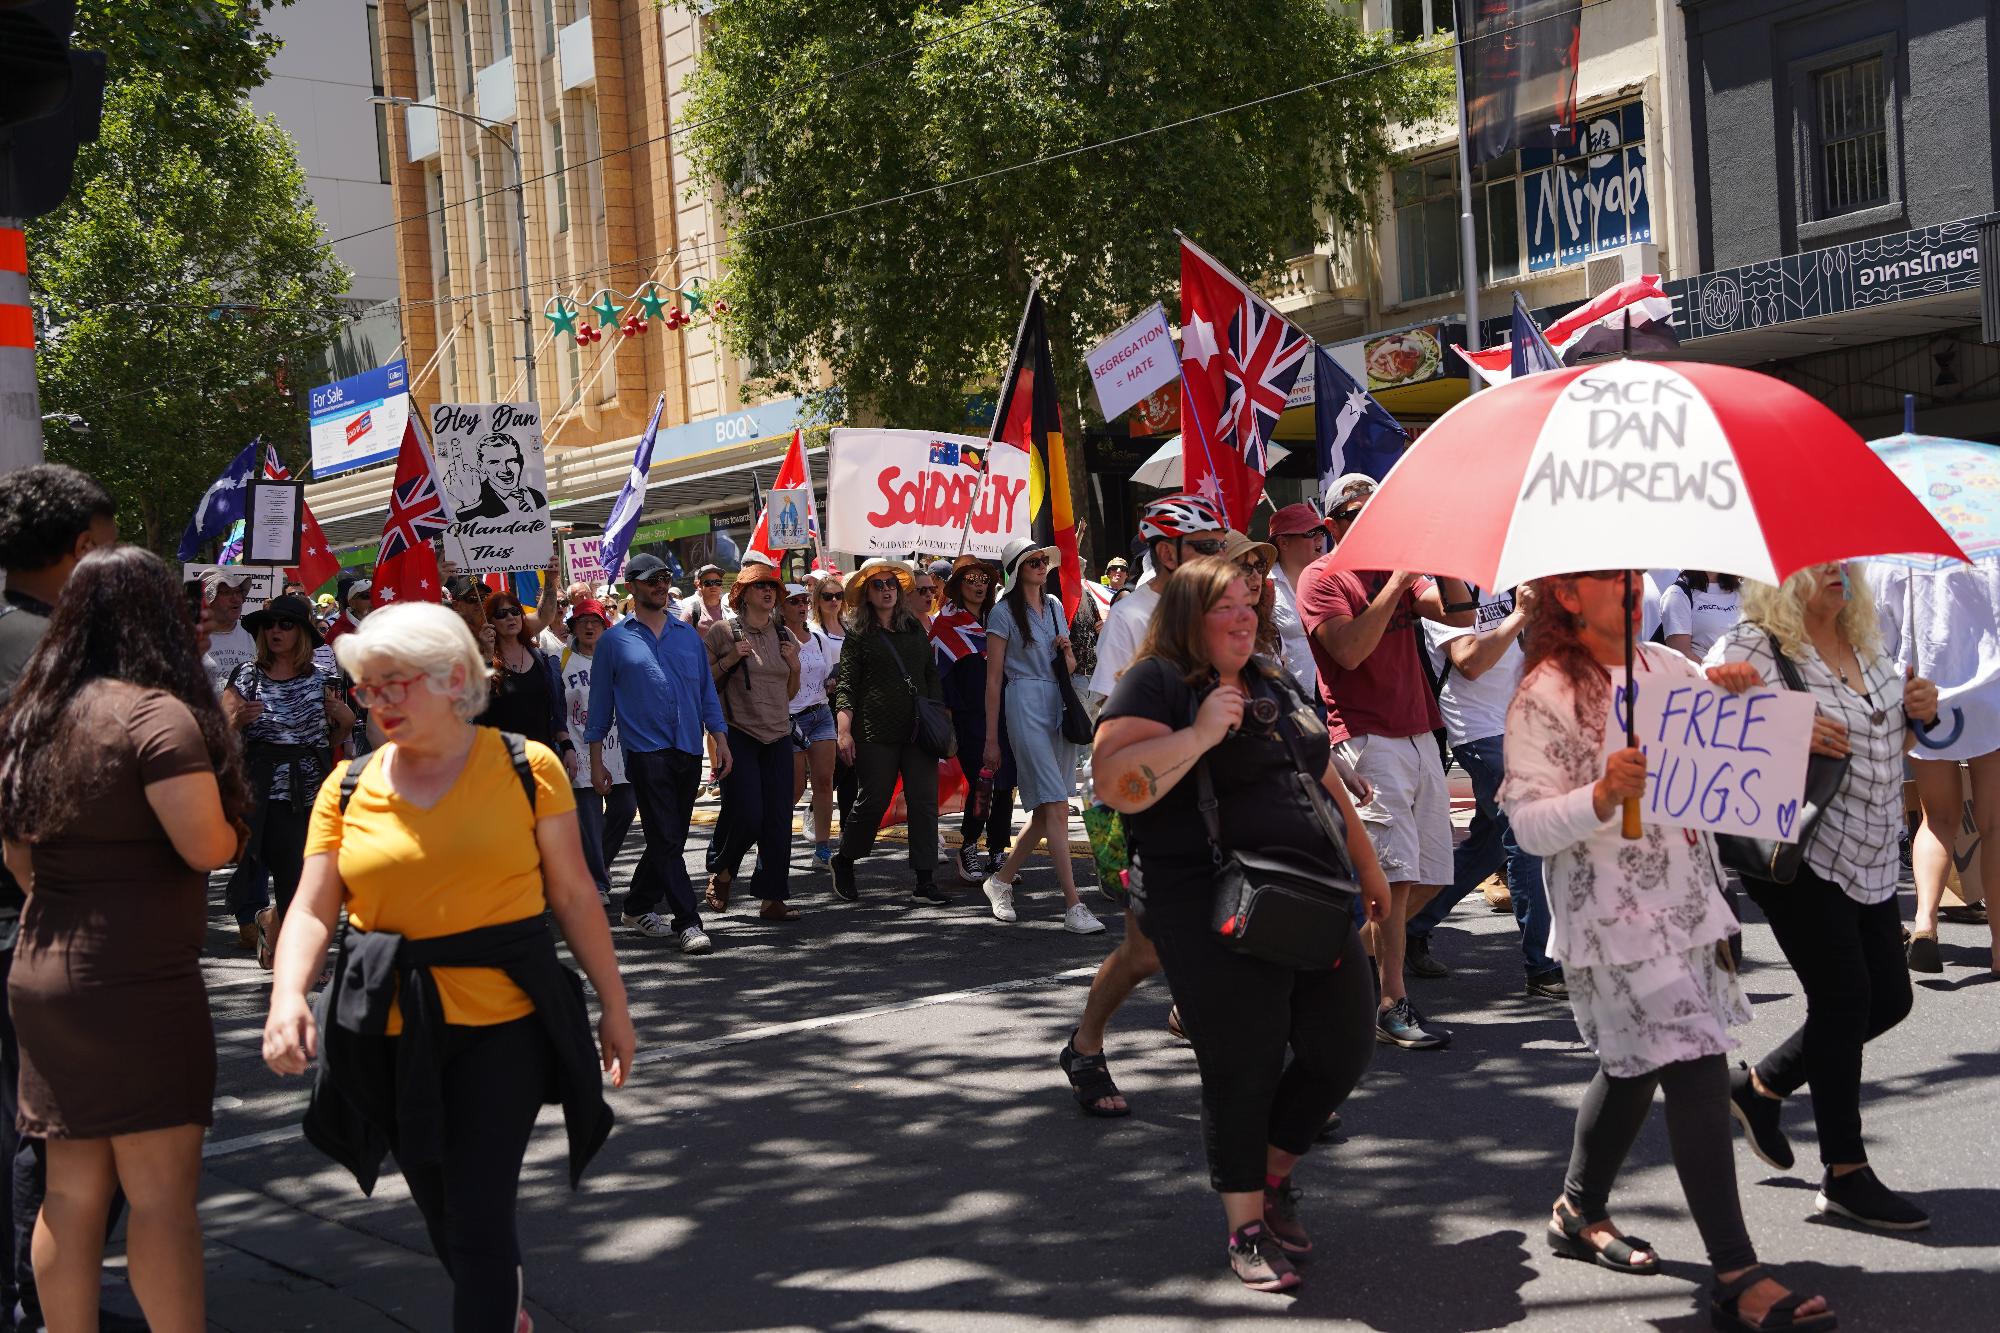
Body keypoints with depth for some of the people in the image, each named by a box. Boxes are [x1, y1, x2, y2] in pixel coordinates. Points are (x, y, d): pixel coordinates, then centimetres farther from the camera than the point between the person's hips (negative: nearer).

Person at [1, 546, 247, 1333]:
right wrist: (232, 829, 2)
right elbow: (207, 847, -19)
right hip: (139, 984, -7)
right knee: (161, 1194, -2)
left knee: (72, 1193, 12)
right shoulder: (158, 713, -13)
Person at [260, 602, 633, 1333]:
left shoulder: (526, 767, -4)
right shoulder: (349, 787, 2)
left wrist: (613, 1005, 2)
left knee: (479, 1221, -8)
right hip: (393, 1032, 4)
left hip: (500, 1023, -4)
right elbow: (312, 910, -1)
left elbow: (573, 895, 0)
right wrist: (288, 997, -19)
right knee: (439, 1210, 19)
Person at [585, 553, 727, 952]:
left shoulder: (688, 635, 14)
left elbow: (707, 691, 17)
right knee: (666, 840, -10)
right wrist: (596, 760, 3)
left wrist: (720, 738, 7)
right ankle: (688, 922, -10)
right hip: (646, 751, -4)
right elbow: (600, 703, 6)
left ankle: (638, 906, 27)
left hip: (689, 751, 4)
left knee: (670, 839, 10)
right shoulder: (614, 641, 4)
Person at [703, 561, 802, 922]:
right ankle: (721, 875, 17)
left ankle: (772, 899, 4)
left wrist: (795, 666, 2)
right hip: (738, 734, -5)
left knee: (779, 818, -1)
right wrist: (729, 660, -14)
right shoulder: (722, 632, -2)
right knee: (746, 814, -11)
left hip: (778, 736, 5)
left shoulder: (783, 635, 13)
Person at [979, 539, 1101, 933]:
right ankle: (1073, 906, -16)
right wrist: (991, 739, -4)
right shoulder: (1004, 612, -2)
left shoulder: (1054, 605, 16)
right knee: (1056, 806, -14)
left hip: (1060, 705, 7)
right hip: (1025, 705, -7)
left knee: (1044, 810, 6)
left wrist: (1067, 652, -2)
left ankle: (1001, 881, 23)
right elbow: (993, 678, -3)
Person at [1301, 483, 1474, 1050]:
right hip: (1367, 737, -7)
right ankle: (1393, 1008, -11)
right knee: (1397, 871, -14)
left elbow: (1461, 614, 4)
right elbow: (1350, 651, -17)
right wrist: (1397, 581, -18)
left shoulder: (1399, 572, 17)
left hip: (1419, 736, 7)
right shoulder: (1321, 578, -2)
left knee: (1430, 875, 10)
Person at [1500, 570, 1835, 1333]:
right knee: (1695, 1066, -13)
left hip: (1687, 896, 7)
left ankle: (1579, 1212, 37)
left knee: (1636, 1062, 17)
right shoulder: (1545, 696, -9)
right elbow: (1529, 826, -13)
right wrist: (1601, 797, -31)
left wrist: (1737, 697, -3)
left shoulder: (1670, 668, 10)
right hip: (1611, 913, -7)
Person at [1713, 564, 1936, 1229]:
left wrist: (1919, 713, 2)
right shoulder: (1749, 648, -13)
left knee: (1889, 998, 10)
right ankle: (1846, 1174, 6)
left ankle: (1761, 1084, 29)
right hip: (1799, 855, -8)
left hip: (1871, 859, 8)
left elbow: (1885, 743, 23)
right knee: (1843, 999, -5)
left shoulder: (1864, 644, 11)